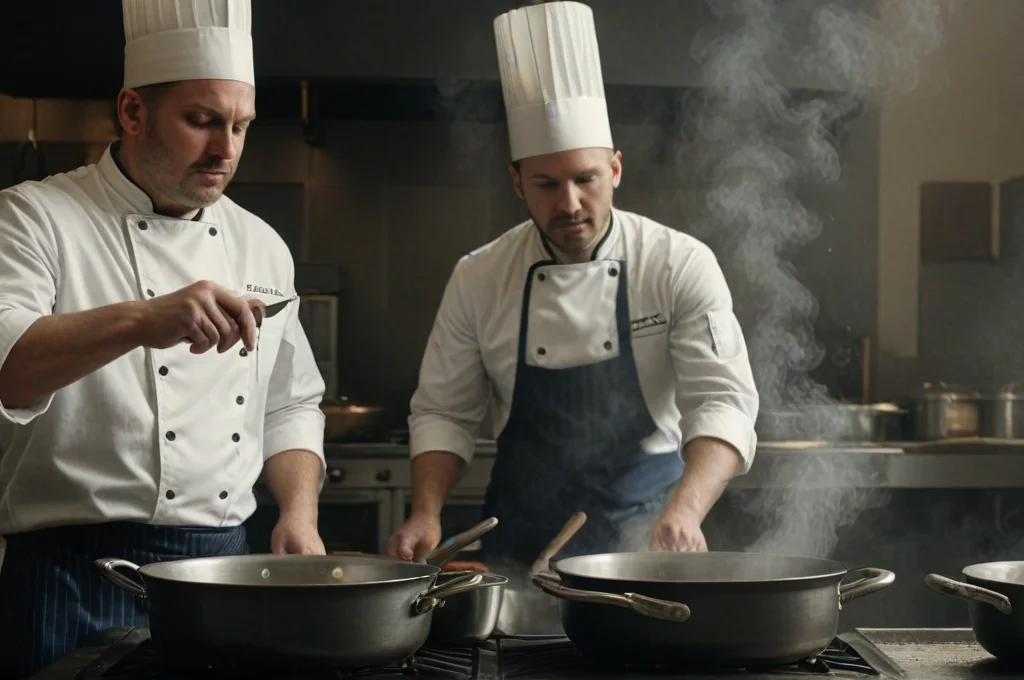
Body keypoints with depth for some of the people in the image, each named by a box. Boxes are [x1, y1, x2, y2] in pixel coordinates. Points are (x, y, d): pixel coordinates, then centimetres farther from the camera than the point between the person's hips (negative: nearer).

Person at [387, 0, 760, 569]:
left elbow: (722, 401, -17)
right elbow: (444, 411, 5)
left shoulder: (682, 266, -10)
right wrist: (426, 515, -11)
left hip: (645, 536, -1)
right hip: (521, 541, 2)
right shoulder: (479, 278, -3)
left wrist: (686, 511, -33)